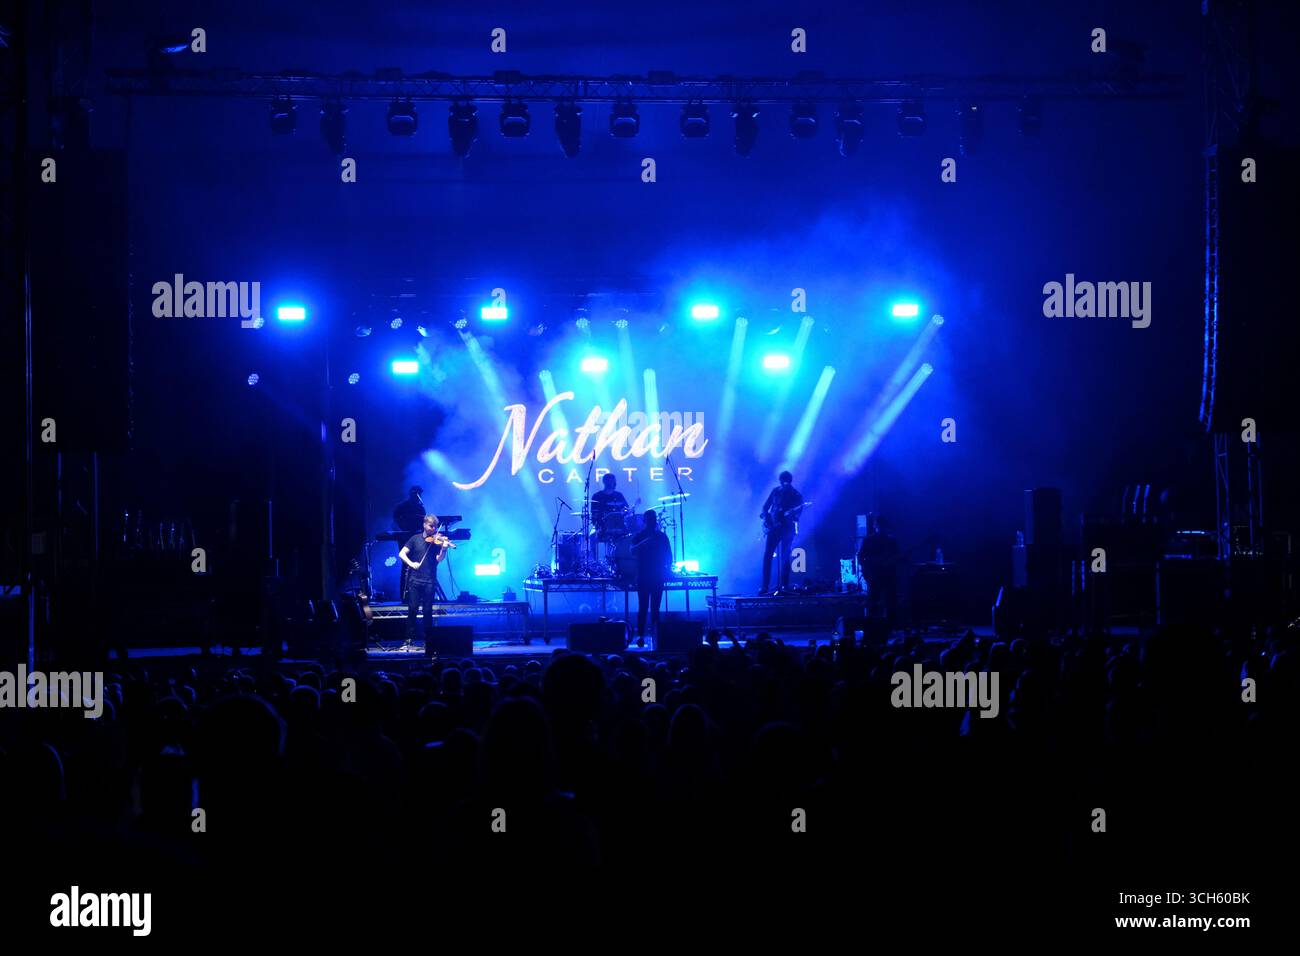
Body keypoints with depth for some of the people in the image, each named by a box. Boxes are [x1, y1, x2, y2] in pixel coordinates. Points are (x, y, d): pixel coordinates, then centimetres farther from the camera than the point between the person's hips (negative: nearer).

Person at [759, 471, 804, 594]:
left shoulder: (797, 496, 1)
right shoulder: (776, 491, 9)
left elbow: (797, 514, -5)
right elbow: (765, 506, 13)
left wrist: (790, 515, -26)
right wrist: (766, 519, -4)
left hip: (787, 529, -2)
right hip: (773, 527, 2)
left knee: (785, 557, -5)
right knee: (767, 556, -6)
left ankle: (784, 586, -1)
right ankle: (765, 586, -5)